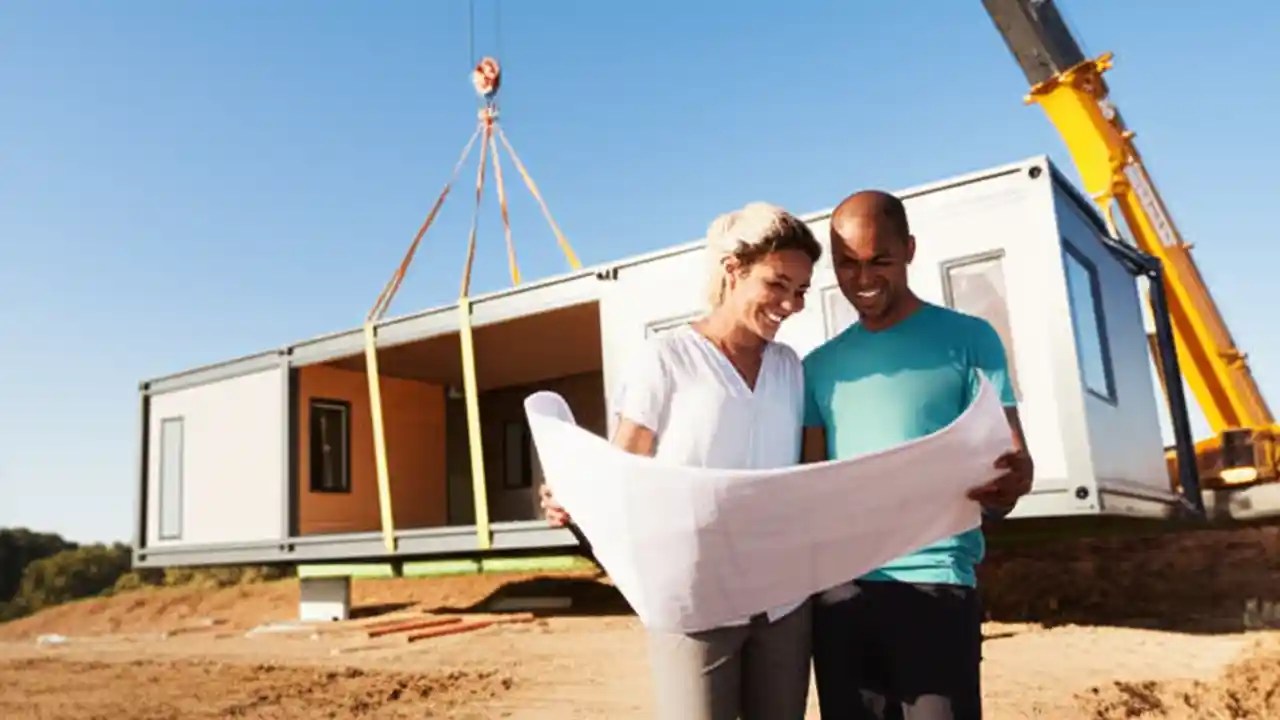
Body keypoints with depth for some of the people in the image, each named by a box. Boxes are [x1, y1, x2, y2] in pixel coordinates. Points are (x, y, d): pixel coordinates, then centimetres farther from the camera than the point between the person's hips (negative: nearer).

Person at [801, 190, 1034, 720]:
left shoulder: (967, 339, 2)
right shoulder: (819, 366, 12)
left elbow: (1012, 454, -1)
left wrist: (1008, 482, -25)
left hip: (935, 581, -4)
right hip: (839, 589, 4)